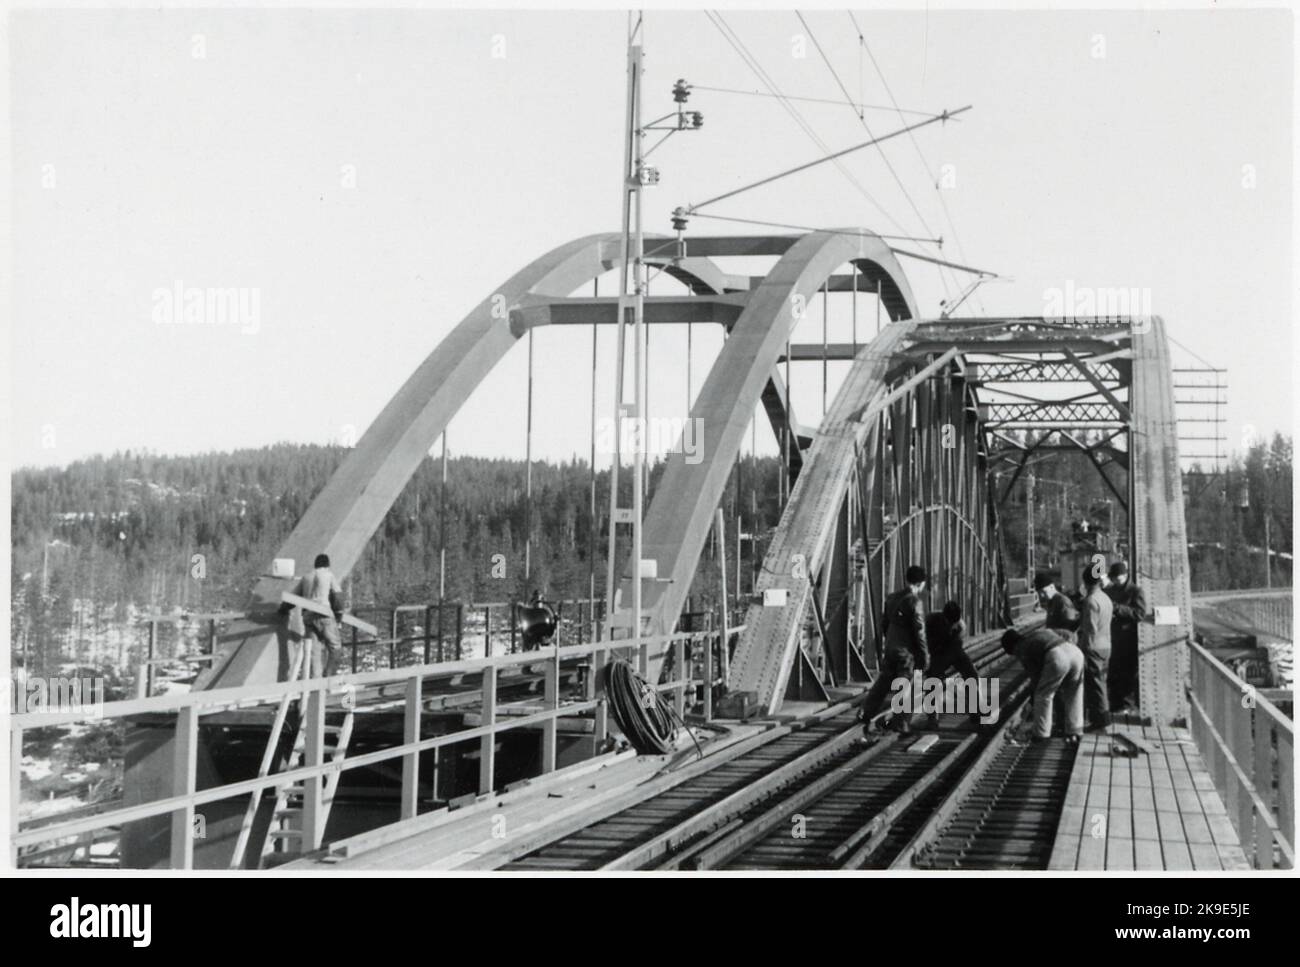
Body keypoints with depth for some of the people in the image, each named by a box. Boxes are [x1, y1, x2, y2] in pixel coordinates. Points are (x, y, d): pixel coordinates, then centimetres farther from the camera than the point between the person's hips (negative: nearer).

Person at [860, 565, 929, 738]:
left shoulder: (891, 598, 6)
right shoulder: (914, 602, -15)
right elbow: (919, 631, -15)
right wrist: (925, 655, -8)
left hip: (890, 648, 6)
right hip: (907, 652, -6)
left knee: (882, 684, 11)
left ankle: (867, 716, 8)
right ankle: (902, 725, 7)